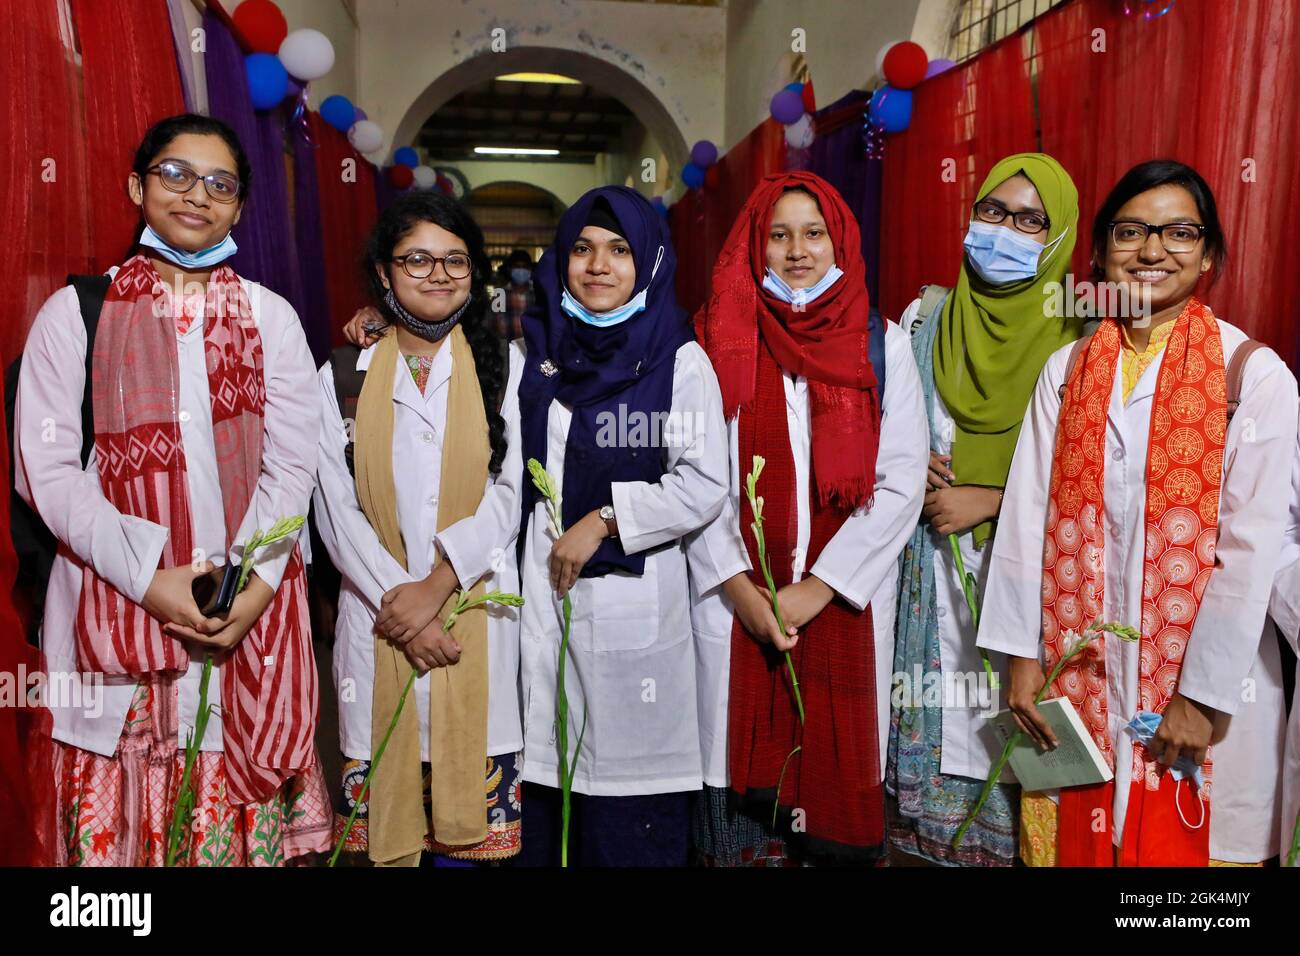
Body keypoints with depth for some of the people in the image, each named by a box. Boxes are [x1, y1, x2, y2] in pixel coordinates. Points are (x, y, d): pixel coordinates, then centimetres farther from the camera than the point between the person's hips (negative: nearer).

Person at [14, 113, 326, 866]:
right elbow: (48, 469, -2)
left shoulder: (271, 317, 8)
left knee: (246, 822, 4)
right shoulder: (75, 312, 4)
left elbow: (293, 464, 2)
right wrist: (152, 579, -12)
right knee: (118, 820, 4)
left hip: (252, 611, 1)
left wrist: (254, 585, -12)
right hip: (116, 606, 0)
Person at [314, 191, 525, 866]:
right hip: (378, 621, 1)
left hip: (476, 618, 0)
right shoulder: (342, 376, 8)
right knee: (385, 823, 6)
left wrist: (436, 586, -13)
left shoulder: (505, 370, 6)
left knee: (470, 825, 4)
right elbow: (336, 509, 1)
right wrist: (398, 603, -10)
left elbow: (509, 495, -2)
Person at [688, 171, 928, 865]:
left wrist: (818, 587, -9)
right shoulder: (721, 344, 4)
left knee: (835, 763, 6)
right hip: (738, 602, 0)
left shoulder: (882, 346, 4)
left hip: (844, 601, 0)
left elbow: (901, 482, -2)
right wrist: (740, 586, -9)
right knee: (745, 761, 5)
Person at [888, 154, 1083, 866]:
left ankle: (1011, 841, 23)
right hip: (934, 574, 2)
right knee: (935, 723, 4)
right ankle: (930, 838, 23)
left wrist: (991, 500, -11)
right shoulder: (926, 316, 8)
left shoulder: (1079, 334, 0)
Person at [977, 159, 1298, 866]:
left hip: (1197, 680, -3)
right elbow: (1027, 515, 0)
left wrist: (1203, 694, -11)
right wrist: (1021, 655, -2)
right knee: (1077, 842, 14)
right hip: (1078, 667, 3)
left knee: (1179, 843, 11)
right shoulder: (1066, 370, 4)